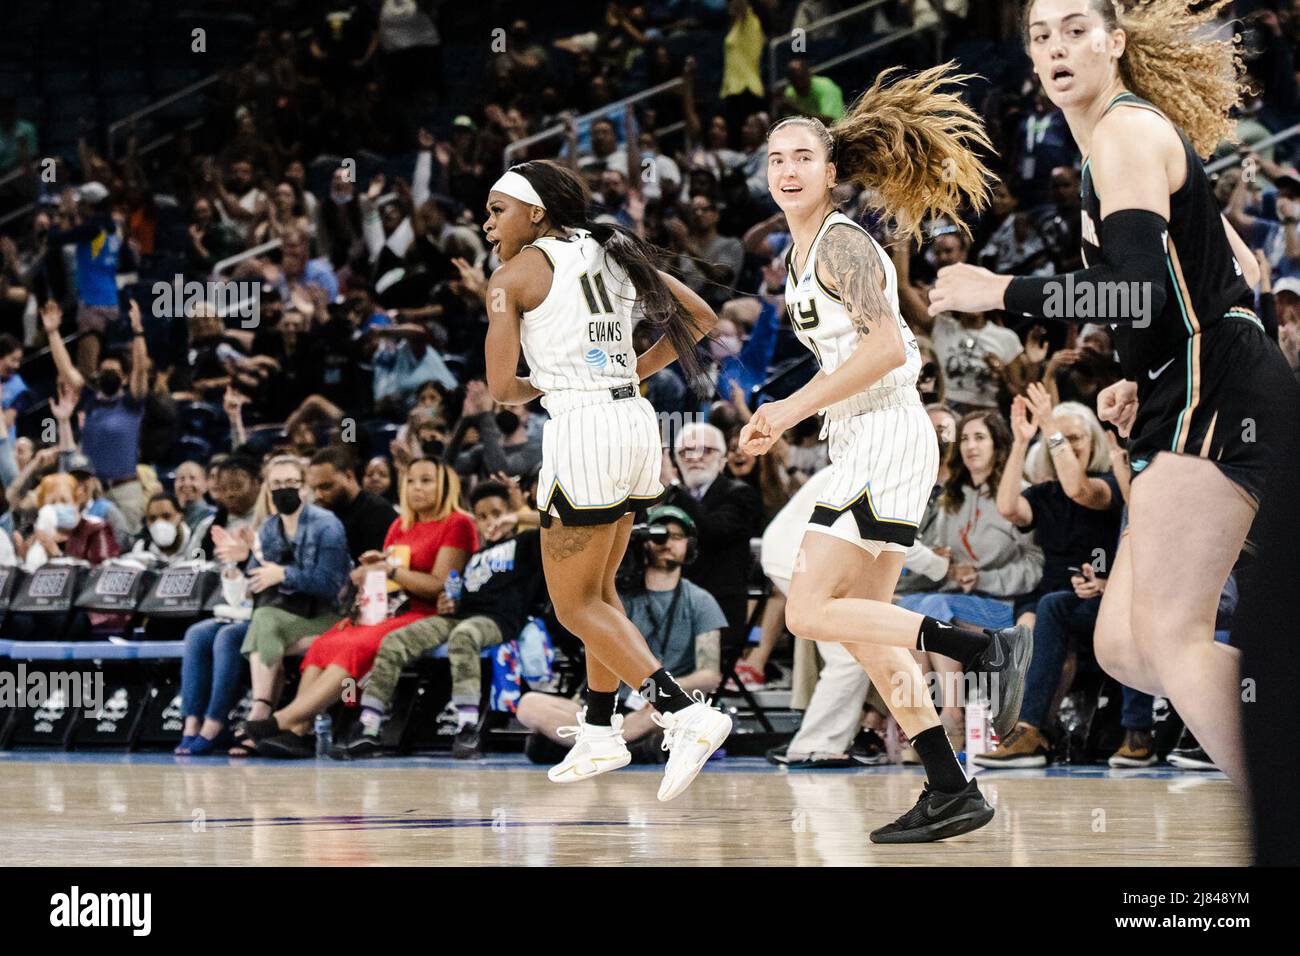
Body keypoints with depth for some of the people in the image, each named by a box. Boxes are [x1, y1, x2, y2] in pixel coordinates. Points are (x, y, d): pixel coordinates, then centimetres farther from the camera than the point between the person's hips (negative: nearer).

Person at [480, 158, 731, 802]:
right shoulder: (610, 253, 14)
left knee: (575, 604, 0)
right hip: (636, 422, 8)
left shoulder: (513, 276, -4)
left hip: (582, 430, -8)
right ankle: (598, 734, 27)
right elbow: (700, 318, 16)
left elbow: (501, 387, -9)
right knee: (598, 588, 21)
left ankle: (685, 713, -16)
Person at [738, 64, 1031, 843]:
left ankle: (988, 648, -18)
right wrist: (793, 412, 17)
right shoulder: (803, 253, 18)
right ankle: (952, 793, 7)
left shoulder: (839, 242, -10)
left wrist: (795, 409, -18)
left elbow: (887, 346, -21)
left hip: (884, 441, -10)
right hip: (867, 446, 10)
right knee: (866, 628, 8)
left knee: (810, 611, -14)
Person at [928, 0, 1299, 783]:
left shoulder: (1125, 131, -7)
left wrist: (1000, 293, -12)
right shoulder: (1148, 135, 23)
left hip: (1216, 397, -10)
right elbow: (1237, 275, 27)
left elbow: (1141, 290, -20)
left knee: (1168, 635, -17)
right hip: (1196, 405, 10)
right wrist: (1143, 382, 20)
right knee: (1123, 646, 5)